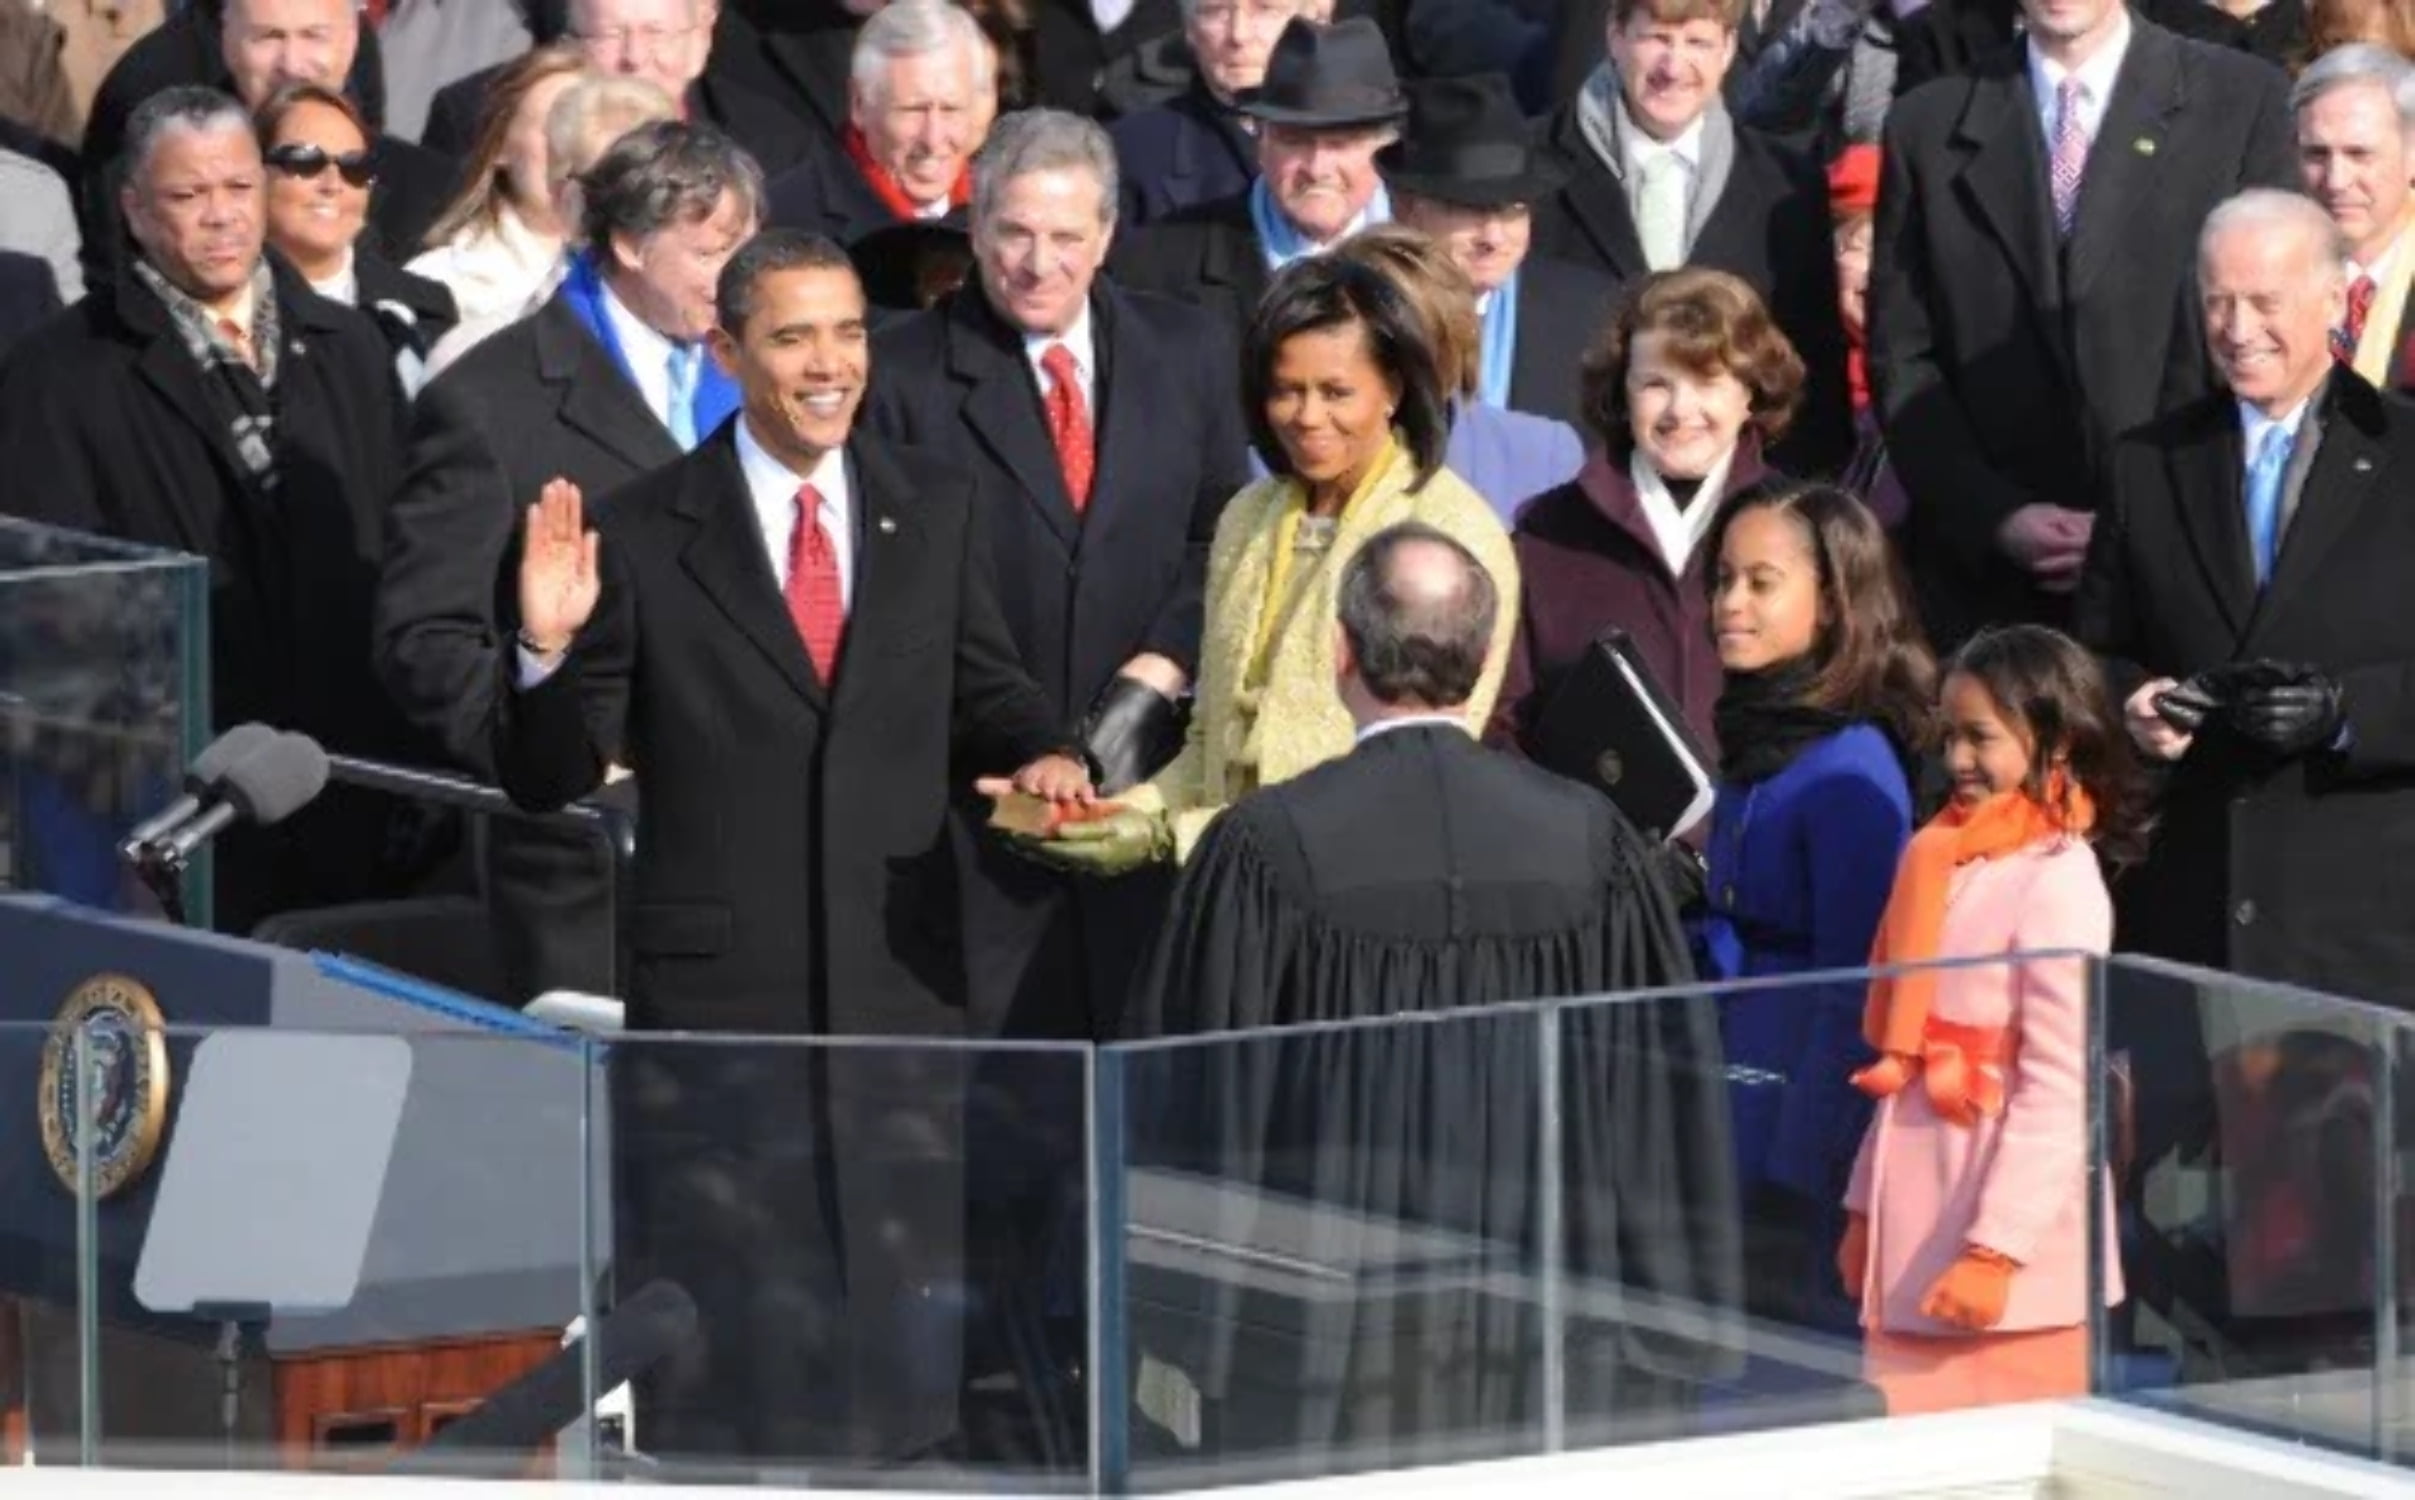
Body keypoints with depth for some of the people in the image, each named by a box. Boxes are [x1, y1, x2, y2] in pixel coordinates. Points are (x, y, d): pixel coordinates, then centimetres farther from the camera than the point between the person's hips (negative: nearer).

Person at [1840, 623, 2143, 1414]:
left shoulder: (2059, 883, -12)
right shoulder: (1947, 863, 14)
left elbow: (2058, 1087, -16)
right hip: (1914, 1243, 8)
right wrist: (1867, 1208, 18)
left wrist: (1997, 1250, -20)